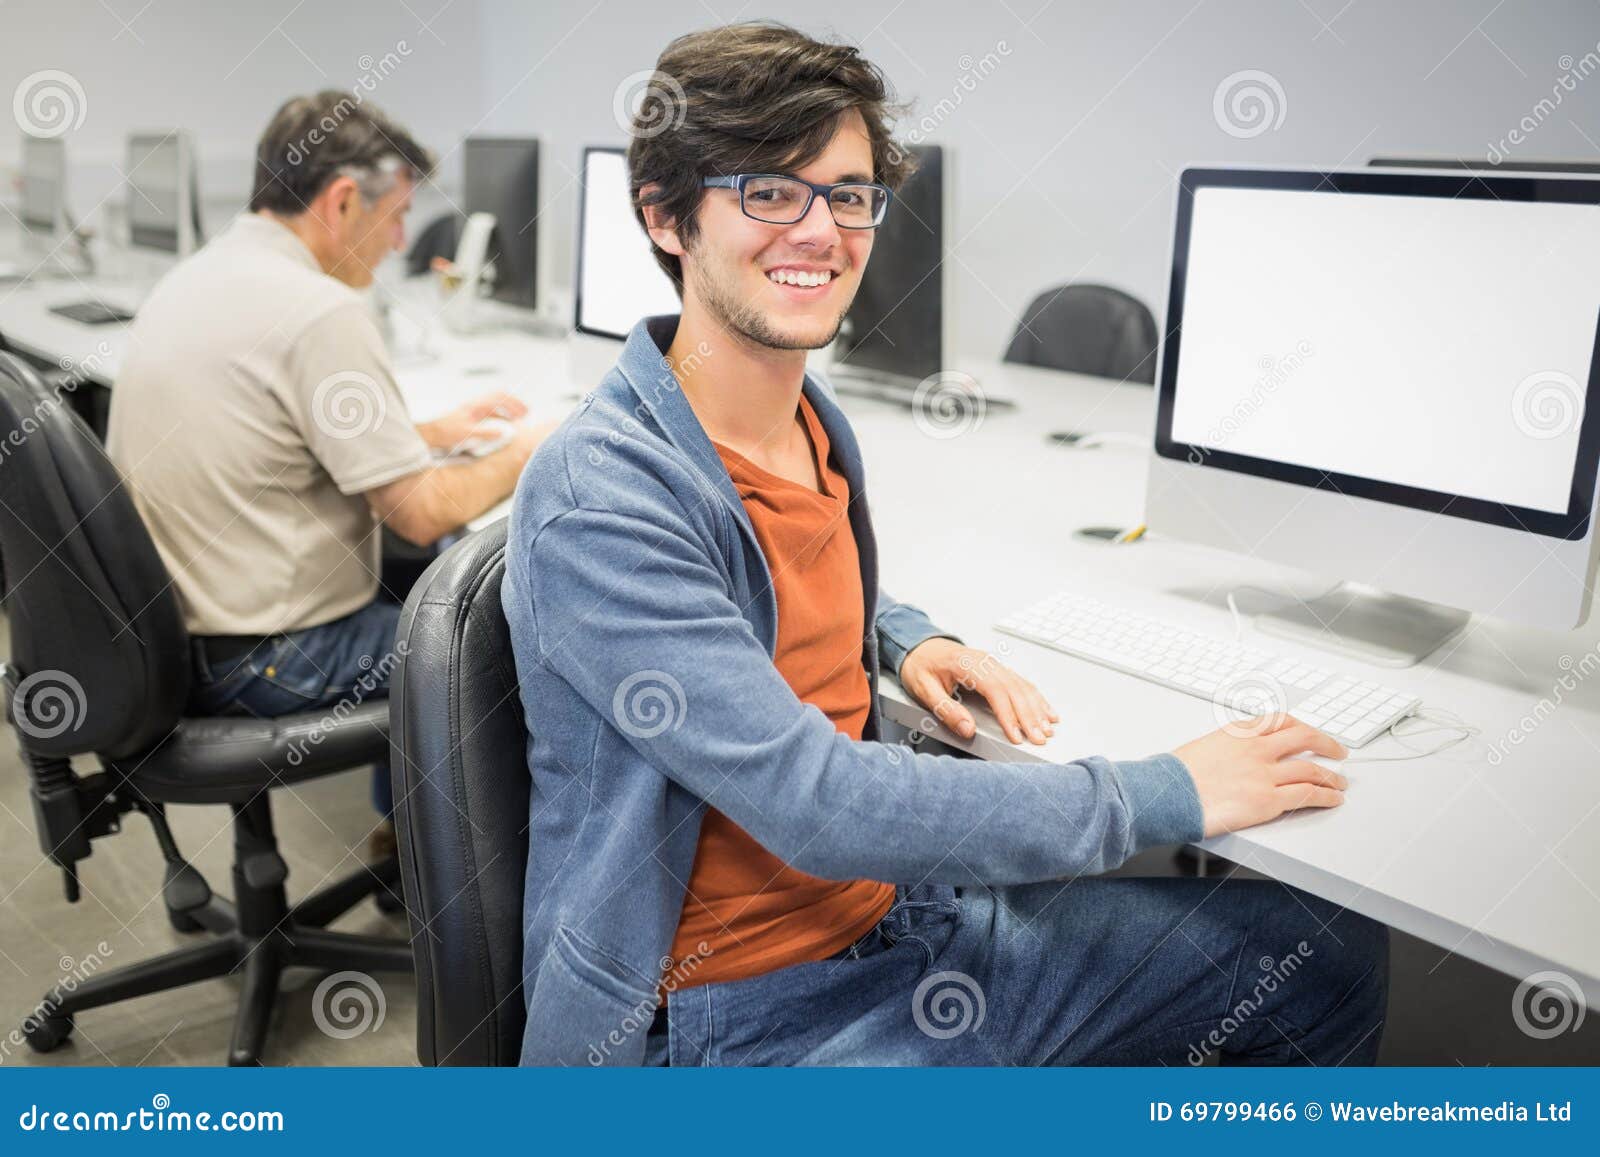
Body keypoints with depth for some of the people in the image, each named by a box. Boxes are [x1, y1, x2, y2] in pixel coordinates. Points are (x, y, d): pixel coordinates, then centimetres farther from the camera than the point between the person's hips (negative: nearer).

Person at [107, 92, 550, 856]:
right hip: (257, 666, -9)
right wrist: (516, 461, -2)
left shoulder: (196, 277, 8)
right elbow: (420, 514, -20)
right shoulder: (320, 312, -22)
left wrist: (433, 433, 20)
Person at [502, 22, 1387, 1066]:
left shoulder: (817, 420, 5)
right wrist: (1169, 797, -18)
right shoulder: (597, 499, -22)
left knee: (1336, 951, 11)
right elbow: (817, 802, -26)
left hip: (900, 907, 8)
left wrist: (908, 639, 3)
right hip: (739, 1010, -8)